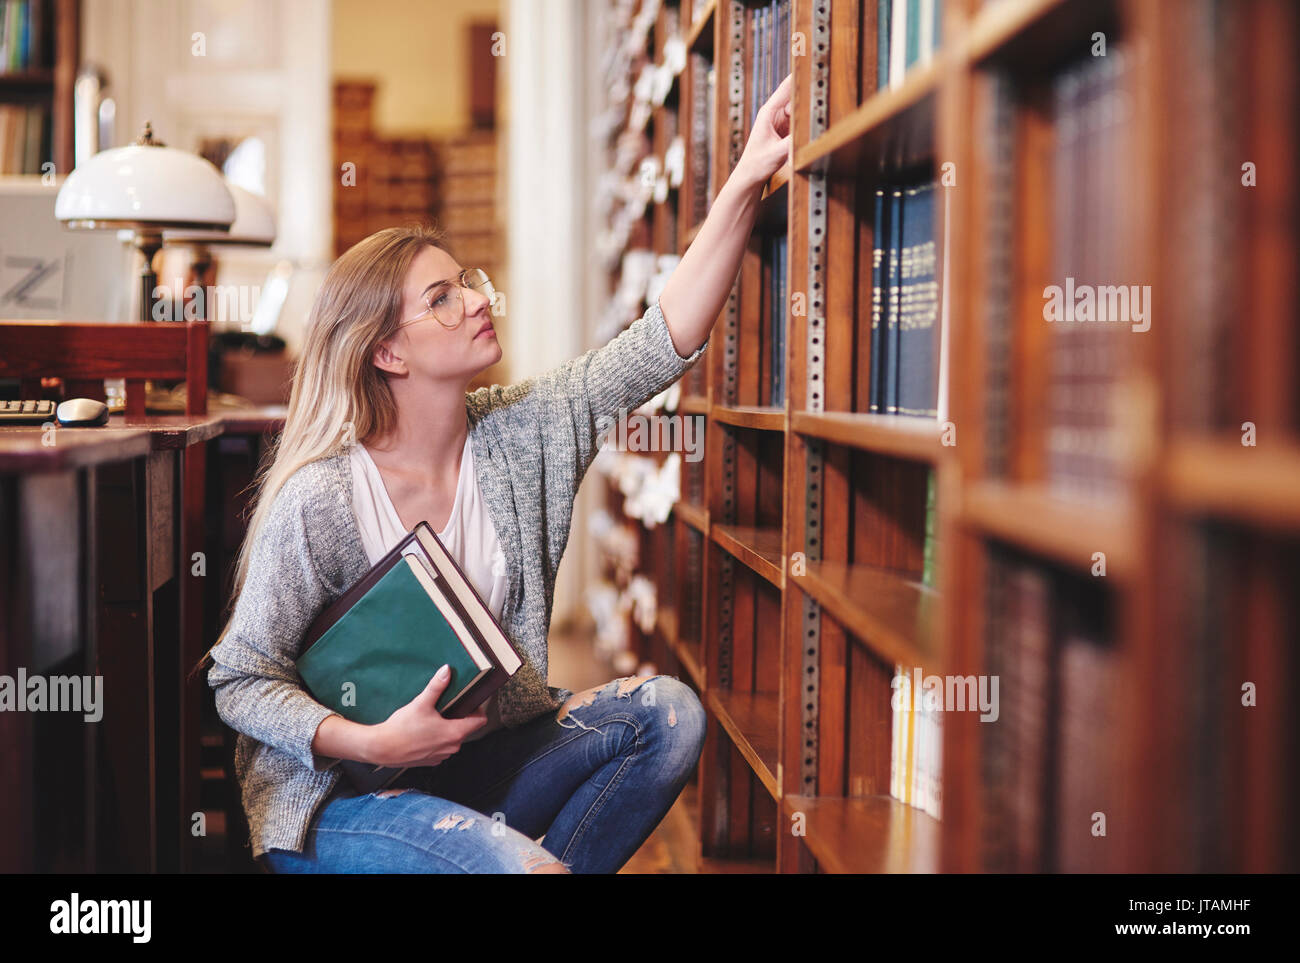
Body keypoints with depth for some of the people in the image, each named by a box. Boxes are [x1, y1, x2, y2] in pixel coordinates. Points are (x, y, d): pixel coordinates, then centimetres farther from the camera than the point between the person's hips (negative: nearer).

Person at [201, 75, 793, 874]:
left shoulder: (521, 435, -2)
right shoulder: (317, 503, -17)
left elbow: (663, 343, -10)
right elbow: (241, 680, -10)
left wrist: (747, 181, -19)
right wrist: (368, 743, -26)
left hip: (472, 763, 6)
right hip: (336, 799, -6)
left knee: (665, 712, -13)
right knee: (522, 866, -32)